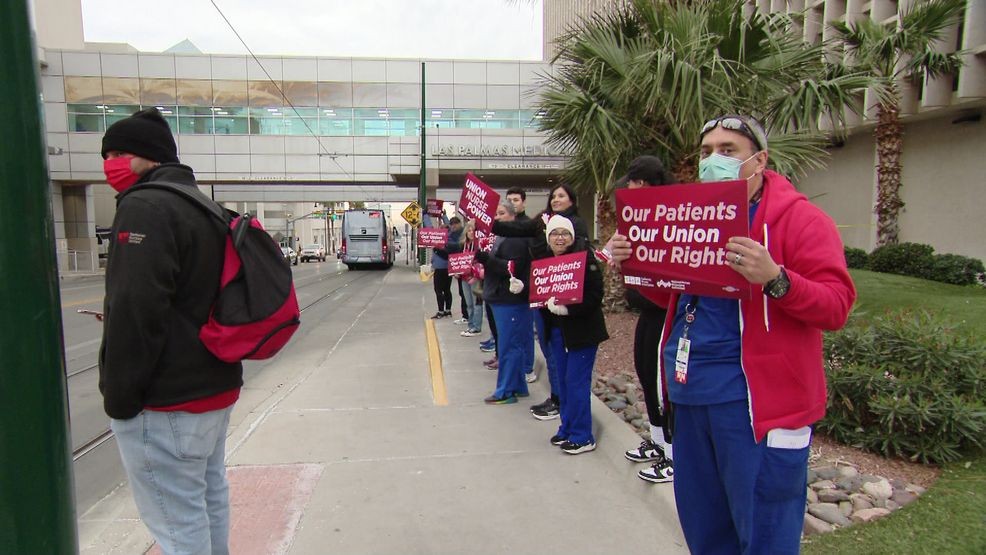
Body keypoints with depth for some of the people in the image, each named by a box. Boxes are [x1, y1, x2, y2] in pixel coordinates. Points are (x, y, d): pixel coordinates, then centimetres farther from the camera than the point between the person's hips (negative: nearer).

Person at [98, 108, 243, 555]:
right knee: (209, 498, 22)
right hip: (215, 388, 10)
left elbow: (135, 314, -22)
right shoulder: (206, 209, 14)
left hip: (166, 404, -10)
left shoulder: (144, 208, -16)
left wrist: (119, 398, -13)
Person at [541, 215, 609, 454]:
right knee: (564, 381, 14)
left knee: (576, 382, -3)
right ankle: (567, 430, 28)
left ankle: (582, 437, 9)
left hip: (582, 330, -7)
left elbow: (595, 295, -20)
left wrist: (568, 309, -26)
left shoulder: (585, 257, -14)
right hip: (557, 330, 7)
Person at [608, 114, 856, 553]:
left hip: (756, 402, -6)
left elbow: (836, 306, -13)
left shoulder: (799, 218, -6)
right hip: (690, 396, 7)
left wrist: (774, 278, -31)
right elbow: (671, 295, 23)